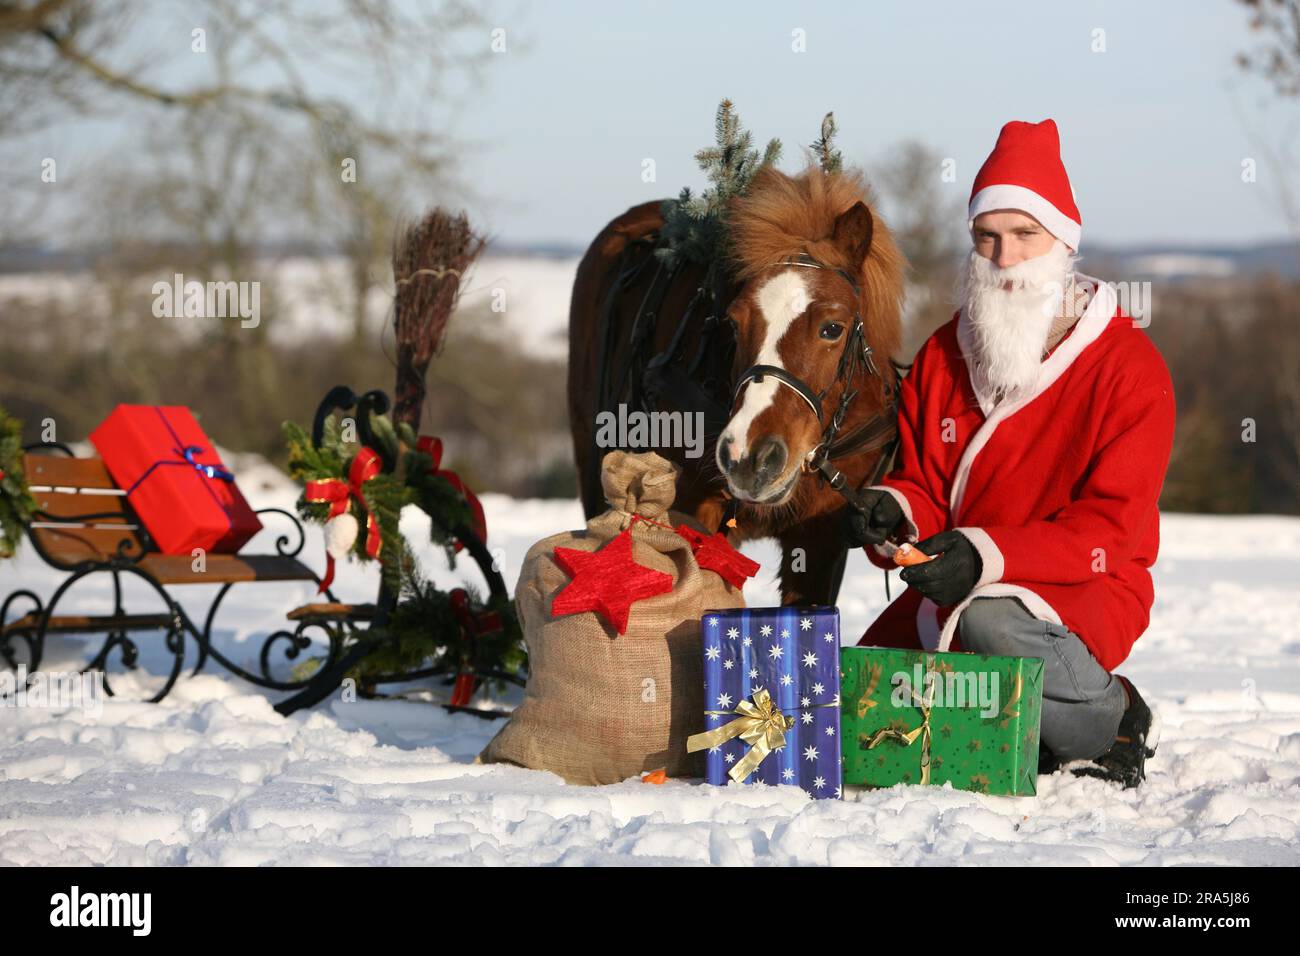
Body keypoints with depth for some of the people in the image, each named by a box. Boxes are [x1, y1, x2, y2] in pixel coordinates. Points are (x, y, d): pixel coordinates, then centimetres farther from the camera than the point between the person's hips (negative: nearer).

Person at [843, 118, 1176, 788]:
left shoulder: (1129, 367, -10)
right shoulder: (942, 356, 8)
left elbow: (1109, 526, -17)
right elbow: (921, 485, 10)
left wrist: (988, 557, -32)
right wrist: (891, 515, -17)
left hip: (1087, 591, -6)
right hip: (953, 586, 6)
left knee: (989, 622, -39)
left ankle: (1110, 719, -11)